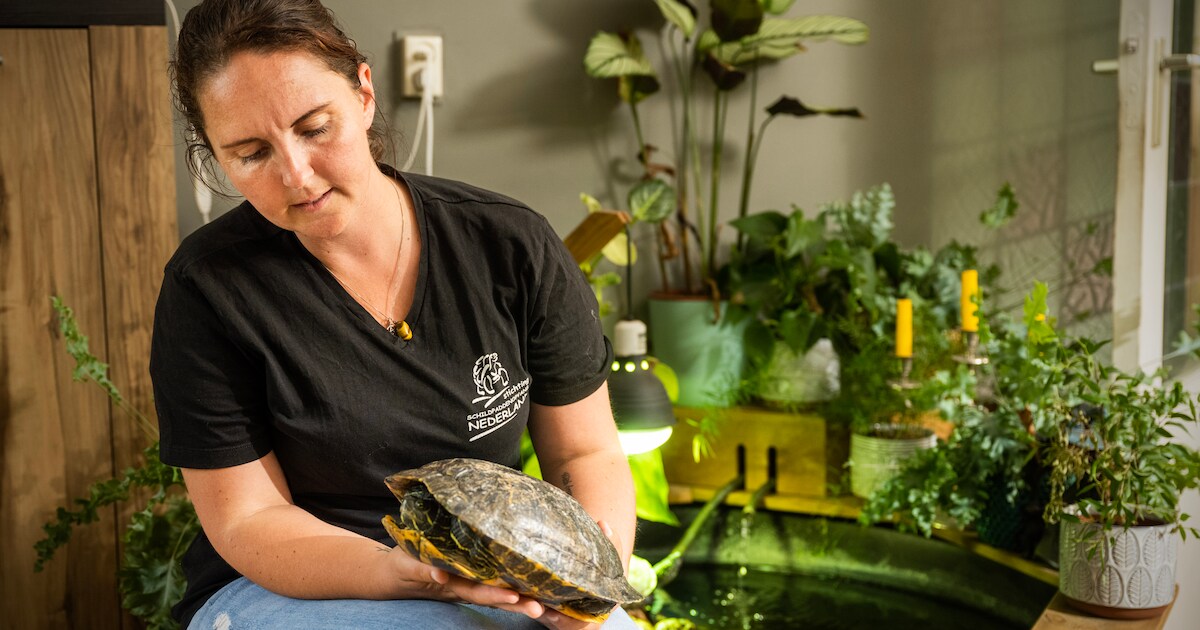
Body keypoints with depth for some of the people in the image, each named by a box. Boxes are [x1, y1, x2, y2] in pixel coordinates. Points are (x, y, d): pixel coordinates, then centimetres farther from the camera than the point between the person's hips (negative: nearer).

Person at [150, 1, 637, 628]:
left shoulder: (514, 248, -6)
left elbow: (586, 454, 1)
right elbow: (249, 520, -10)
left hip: (499, 576, 3)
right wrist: (407, 574, -28)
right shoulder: (207, 288, -12)